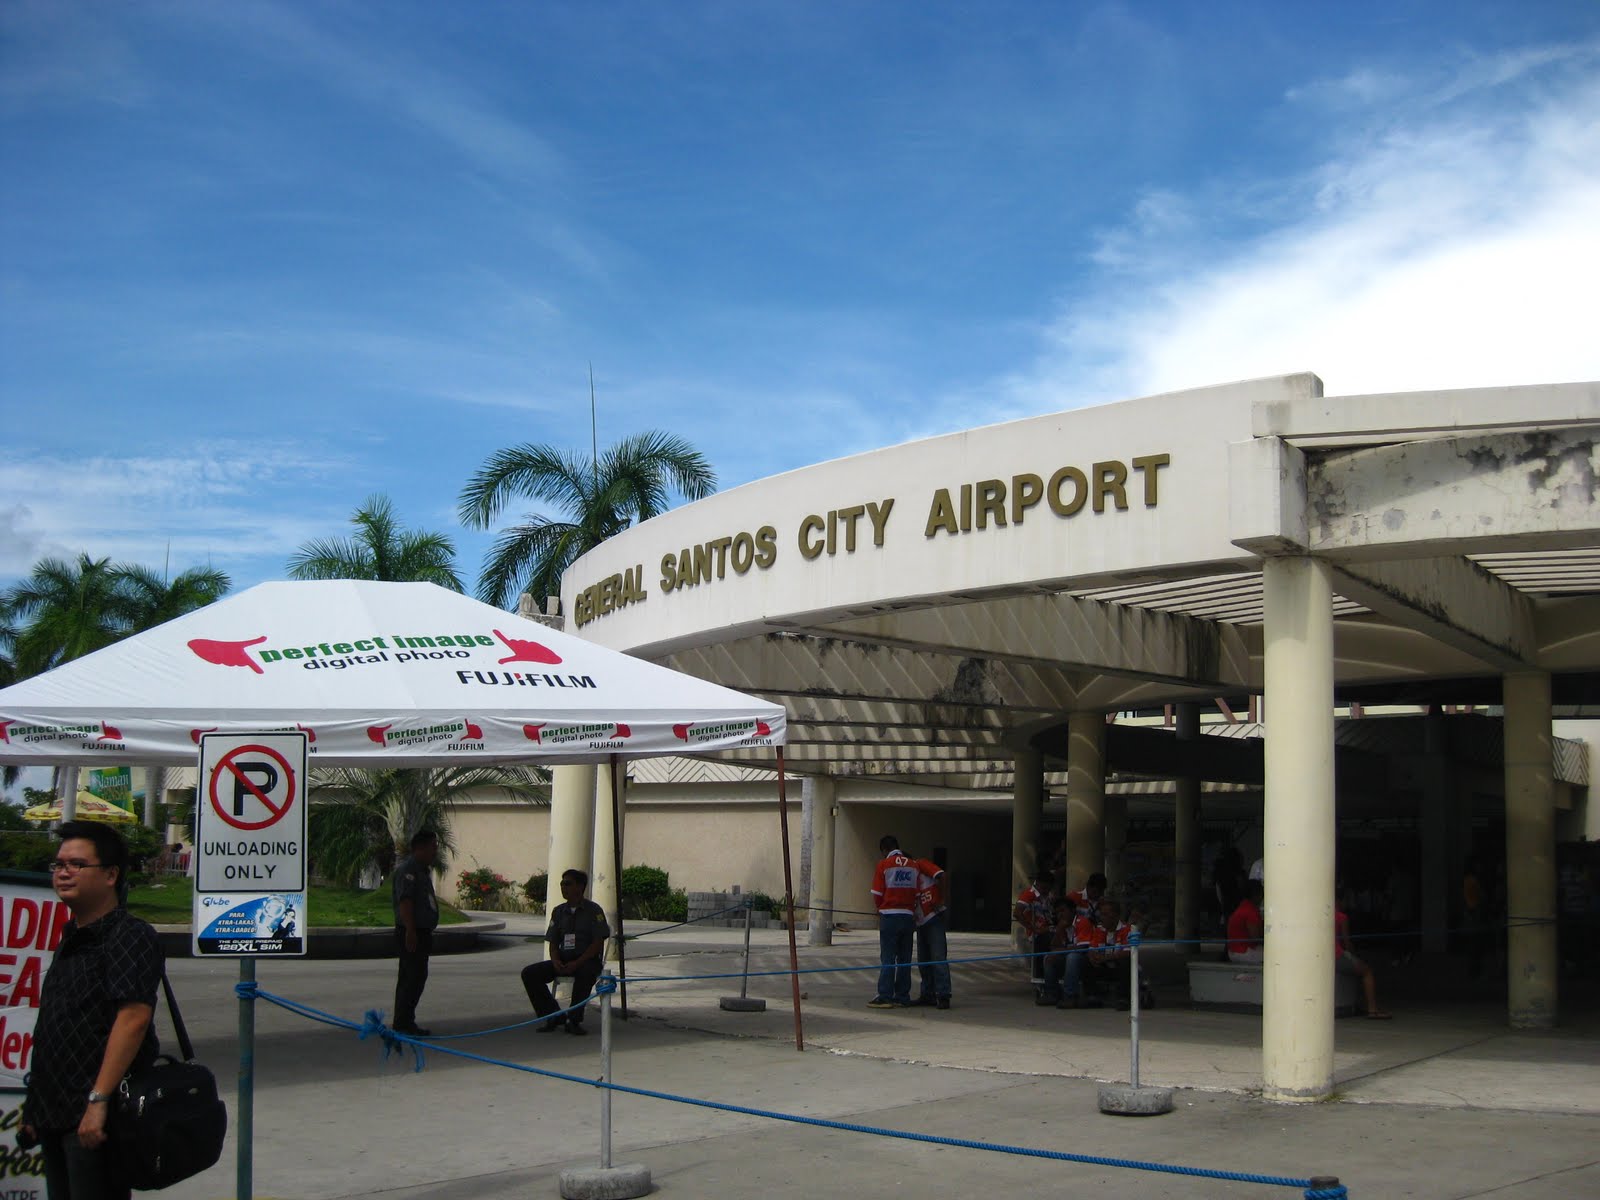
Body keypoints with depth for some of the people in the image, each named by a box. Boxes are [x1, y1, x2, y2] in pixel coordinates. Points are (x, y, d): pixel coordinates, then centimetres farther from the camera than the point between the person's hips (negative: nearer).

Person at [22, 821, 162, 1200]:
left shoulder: (129, 936, -11)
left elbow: (134, 1017, -23)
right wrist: (36, 1106, 20)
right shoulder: (72, 939, 18)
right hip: (56, 1115, 9)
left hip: (95, 1116, -9)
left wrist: (98, 1101, -28)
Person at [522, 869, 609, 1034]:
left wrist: (577, 963, -21)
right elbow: (552, 942, 13)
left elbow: (598, 943, -10)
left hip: (588, 960, -6)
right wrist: (556, 961, -9)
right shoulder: (558, 911, 13)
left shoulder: (593, 910, -4)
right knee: (529, 973, -14)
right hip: (563, 960, 6)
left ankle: (573, 1020, -24)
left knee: (585, 973, -41)